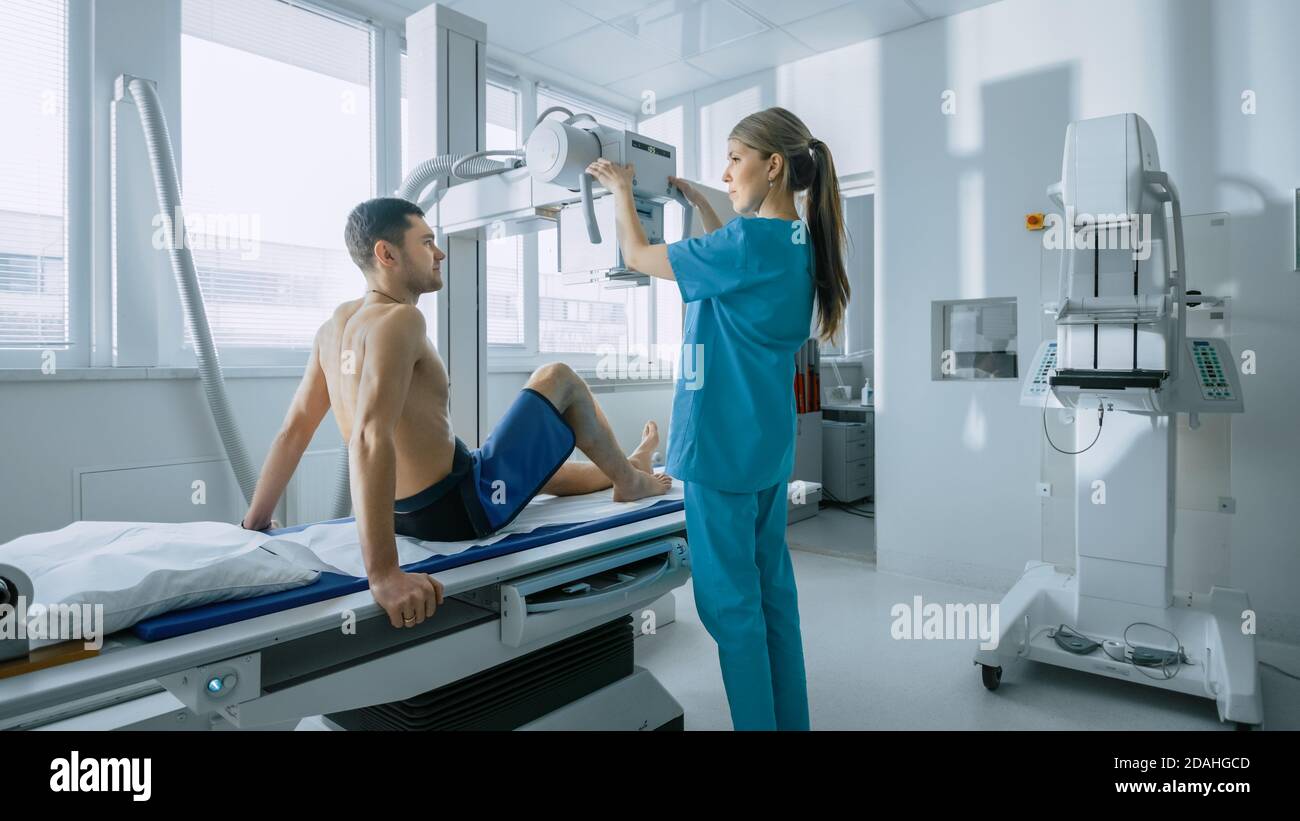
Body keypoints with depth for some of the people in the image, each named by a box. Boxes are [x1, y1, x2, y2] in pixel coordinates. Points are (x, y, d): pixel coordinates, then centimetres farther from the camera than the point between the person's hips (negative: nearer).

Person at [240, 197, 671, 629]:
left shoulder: (335, 327, 5)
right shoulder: (398, 319, -21)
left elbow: (293, 430, 8)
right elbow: (370, 437, -33)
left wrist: (254, 524, 16)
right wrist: (384, 574, -37)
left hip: (410, 516, 9)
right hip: (465, 506, -8)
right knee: (557, 379, 8)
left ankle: (622, 473, 57)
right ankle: (630, 479, 29)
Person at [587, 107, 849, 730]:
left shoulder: (749, 241, -18)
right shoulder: (799, 242, 8)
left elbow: (637, 256, -7)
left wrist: (622, 191, 9)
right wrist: (696, 200, 27)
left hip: (723, 445, -9)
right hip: (768, 445, 9)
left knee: (731, 602, 3)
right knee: (771, 588, 18)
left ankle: (756, 720, 16)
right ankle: (790, 718, 31)